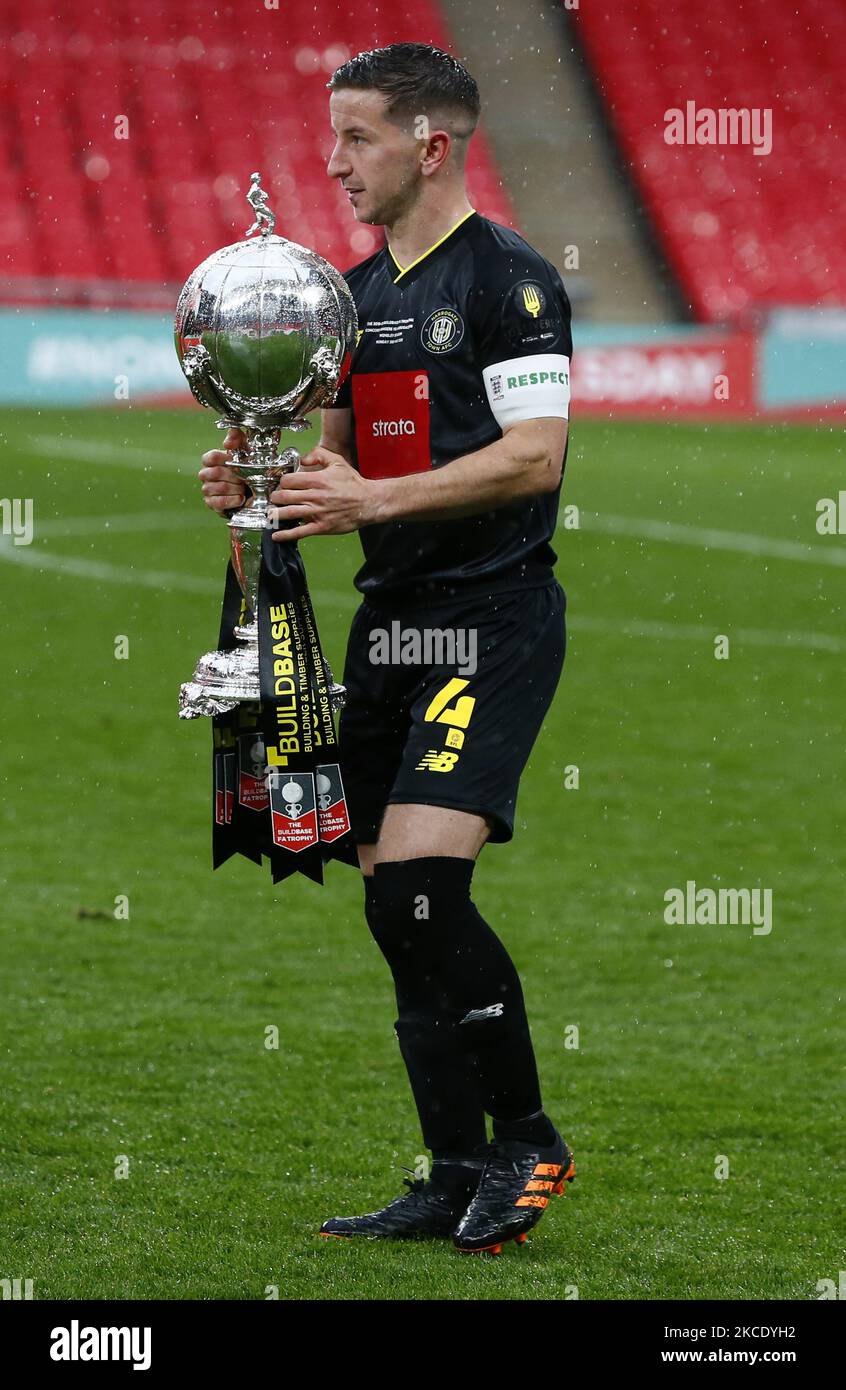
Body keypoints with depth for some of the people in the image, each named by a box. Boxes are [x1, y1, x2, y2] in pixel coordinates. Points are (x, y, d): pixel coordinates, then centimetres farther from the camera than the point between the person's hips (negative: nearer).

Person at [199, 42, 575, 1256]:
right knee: (398, 907, 7)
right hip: (391, 617, 8)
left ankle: (527, 1137, -5)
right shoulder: (360, 291, 16)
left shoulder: (508, 277, -9)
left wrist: (372, 499, -21)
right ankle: (459, 1179, 14)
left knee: (419, 881, -19)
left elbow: (534, 454, -17)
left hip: (494, 618, -8)